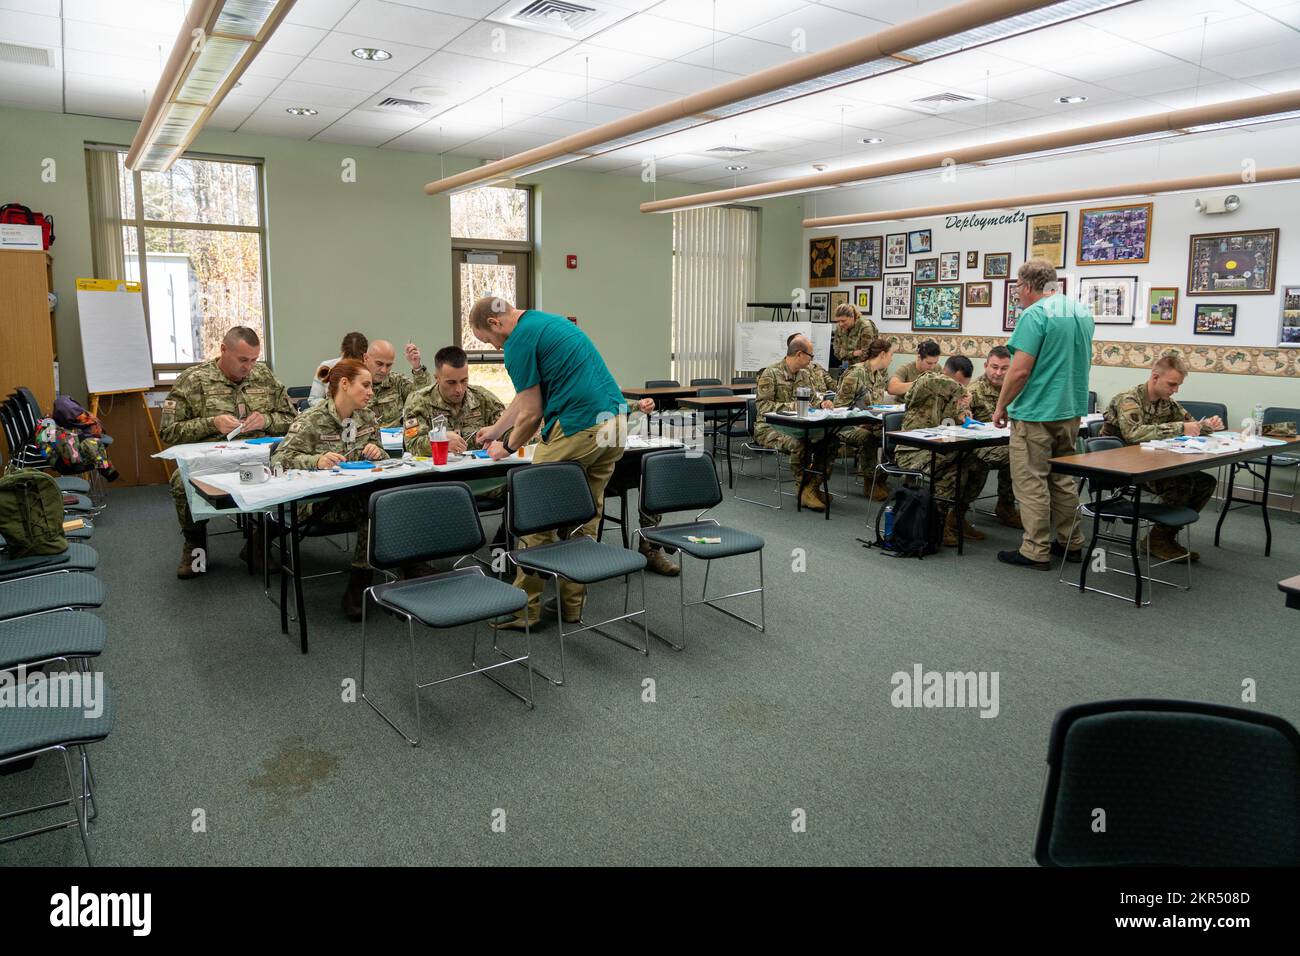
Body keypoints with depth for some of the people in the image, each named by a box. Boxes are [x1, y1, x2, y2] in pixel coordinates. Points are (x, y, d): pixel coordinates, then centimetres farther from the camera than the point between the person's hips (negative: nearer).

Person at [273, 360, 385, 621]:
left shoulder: (368, 417, 11)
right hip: (322, 501, -5)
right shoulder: (311, 420, -7)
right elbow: (280, 459, -12)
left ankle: (356, 589, -19)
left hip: (359, 495, 5)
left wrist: (376, 451, -4)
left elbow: (378, 456, 22)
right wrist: (316, 460, -30)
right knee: (374, 509, -35)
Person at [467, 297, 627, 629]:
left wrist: (508, 447, 11)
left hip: (576, 429, -9)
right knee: (585, 520, 15)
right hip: (614, 422, 9)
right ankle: (572, 604, 22)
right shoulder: (547, 321, 22)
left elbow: (531, 412, -7)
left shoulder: (519, 341, -7)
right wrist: (496, 429, 39)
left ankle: (526, 608, 10)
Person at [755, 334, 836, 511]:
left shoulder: (805, 374, 13)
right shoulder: (771, 373, -11)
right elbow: (762, 406, -16)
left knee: (828, 439, -18)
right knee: (798, 443, -35)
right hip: (770, 428, -7)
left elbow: (813, 399, 21)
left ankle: (812, 487, -11)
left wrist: (822, 403, -2)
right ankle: (803, 489, -16)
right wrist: (788, 406, -24)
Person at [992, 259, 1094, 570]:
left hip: (1036, 413, -8)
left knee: (1032, 483, 0)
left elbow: (1020, 371, -20)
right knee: (1063, 480, 18)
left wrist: (1001, 407, -9)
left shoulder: (1034, 315, -16)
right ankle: (1071, 544, 26)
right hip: (1071, 410, 9)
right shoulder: (1082, 310, 10)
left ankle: (1036, 551, 4)